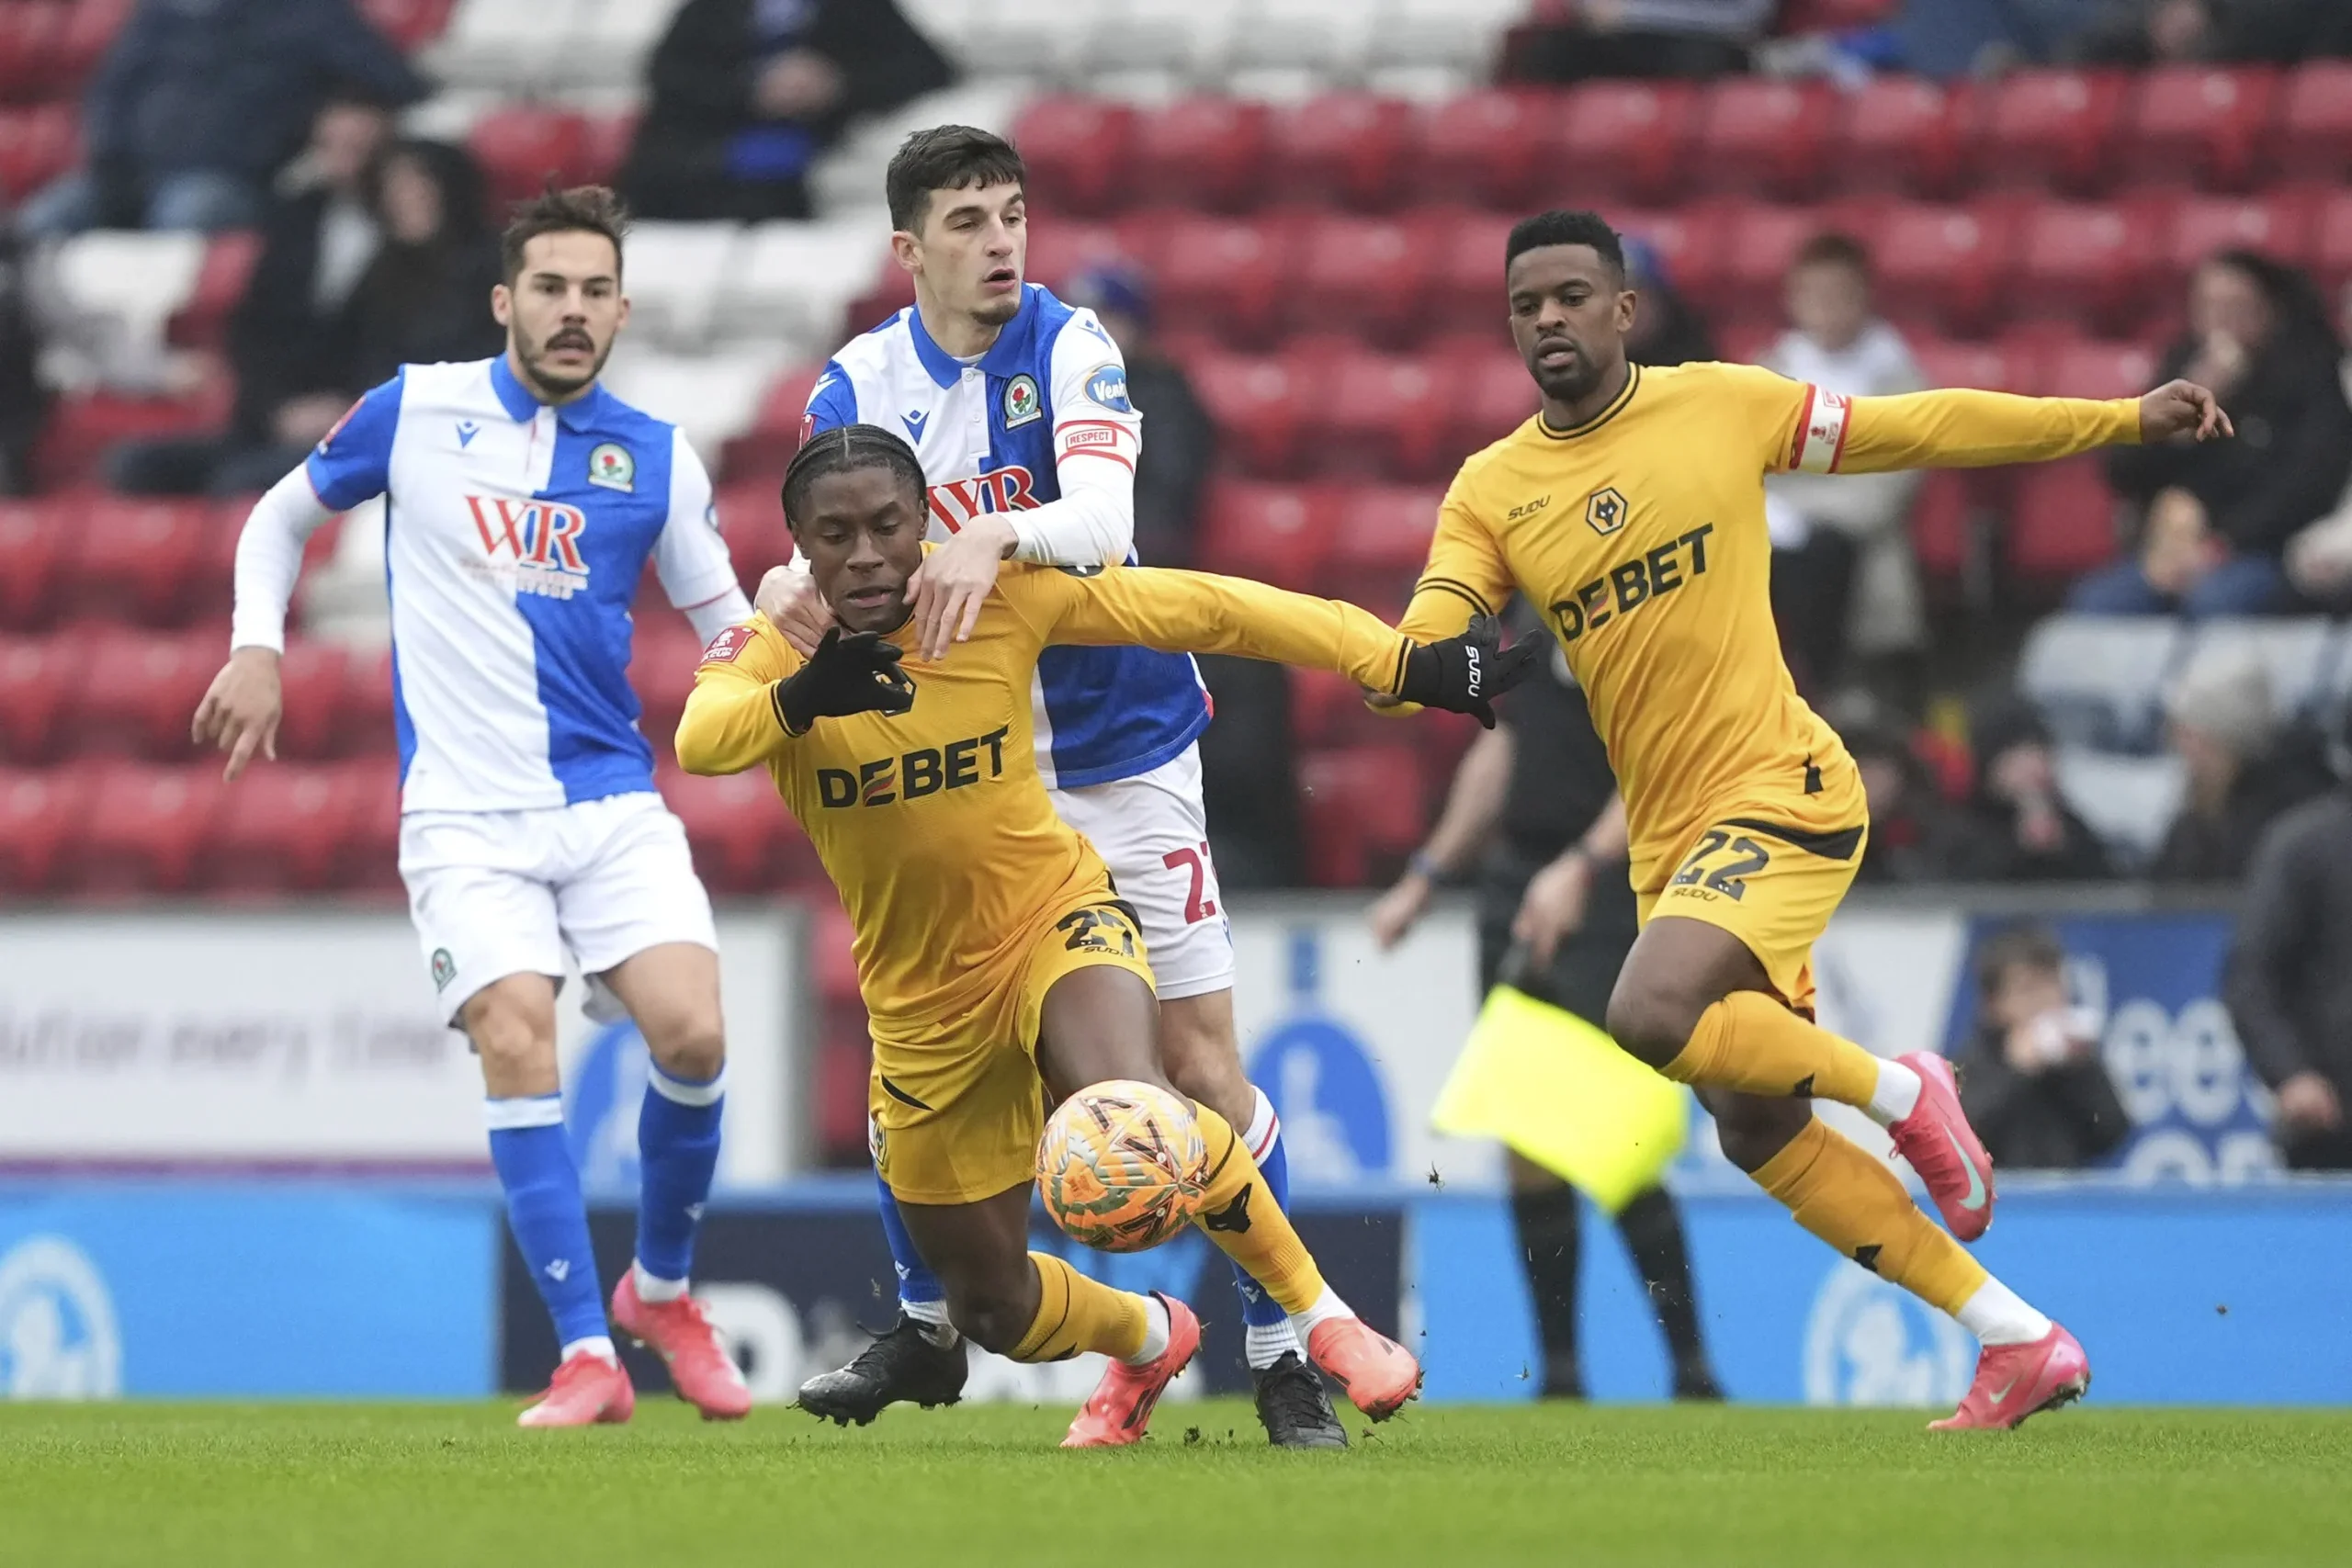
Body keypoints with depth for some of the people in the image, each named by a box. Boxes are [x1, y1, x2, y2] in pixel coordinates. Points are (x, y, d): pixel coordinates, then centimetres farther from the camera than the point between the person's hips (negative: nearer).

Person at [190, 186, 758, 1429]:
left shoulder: (655, 457, 7)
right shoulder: (415, 412, 3)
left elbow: (729, 625, 12)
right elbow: (282, 516, 17)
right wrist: (256, 647, 3)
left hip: (611, 799, 2)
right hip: (465, 813, -2)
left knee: (692, 1032, -16)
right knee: (516, 1044, -20)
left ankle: (662, 1289, 11)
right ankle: (587, 1355, -15)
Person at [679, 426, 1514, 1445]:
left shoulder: (1000, 596, -15)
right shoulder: (773, 651, -14)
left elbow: (1203, 609, -10)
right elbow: (700, 740, -36)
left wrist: (1406, 665, -12)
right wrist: (798, 699, -57)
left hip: (1056, 917, -3)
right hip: (921, 1005, 3)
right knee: (988, 1304, 10)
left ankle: (1321, 1317, -16)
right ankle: (1150, 1340, 45)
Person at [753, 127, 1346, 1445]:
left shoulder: (1071, 348, -13)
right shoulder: (860, 386, -3)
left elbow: (1103, 519, -29)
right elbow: (831, 551, -7)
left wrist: (995, 540, -49)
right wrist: (792, 589, -31)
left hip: (1122, 753, -3)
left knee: (1202, 1060, -7)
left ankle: (1285, 1350, 2)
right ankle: (928, 1327, 22)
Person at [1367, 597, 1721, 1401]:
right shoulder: (1529, 600, 15)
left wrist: (1582, 867, -29)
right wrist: (1427, 875, 27)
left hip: (1605, 899, -8)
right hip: (1515, 877, 8)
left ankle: (1691, 1369, -5)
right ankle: (1560, 1372, 10)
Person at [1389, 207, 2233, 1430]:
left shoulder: (1722, 406, -2)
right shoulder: (1490, 491, 5)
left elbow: (1918, 428, 6)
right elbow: (1420, 642, -6)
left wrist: (2128, 420, 6)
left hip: (1781, 791, -5)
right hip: (1669, 838, 5)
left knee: (1652, 1016, -28)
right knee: (1757, 1129, 5)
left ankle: (1896, 1088, -4)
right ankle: (2021, 1341, 14)